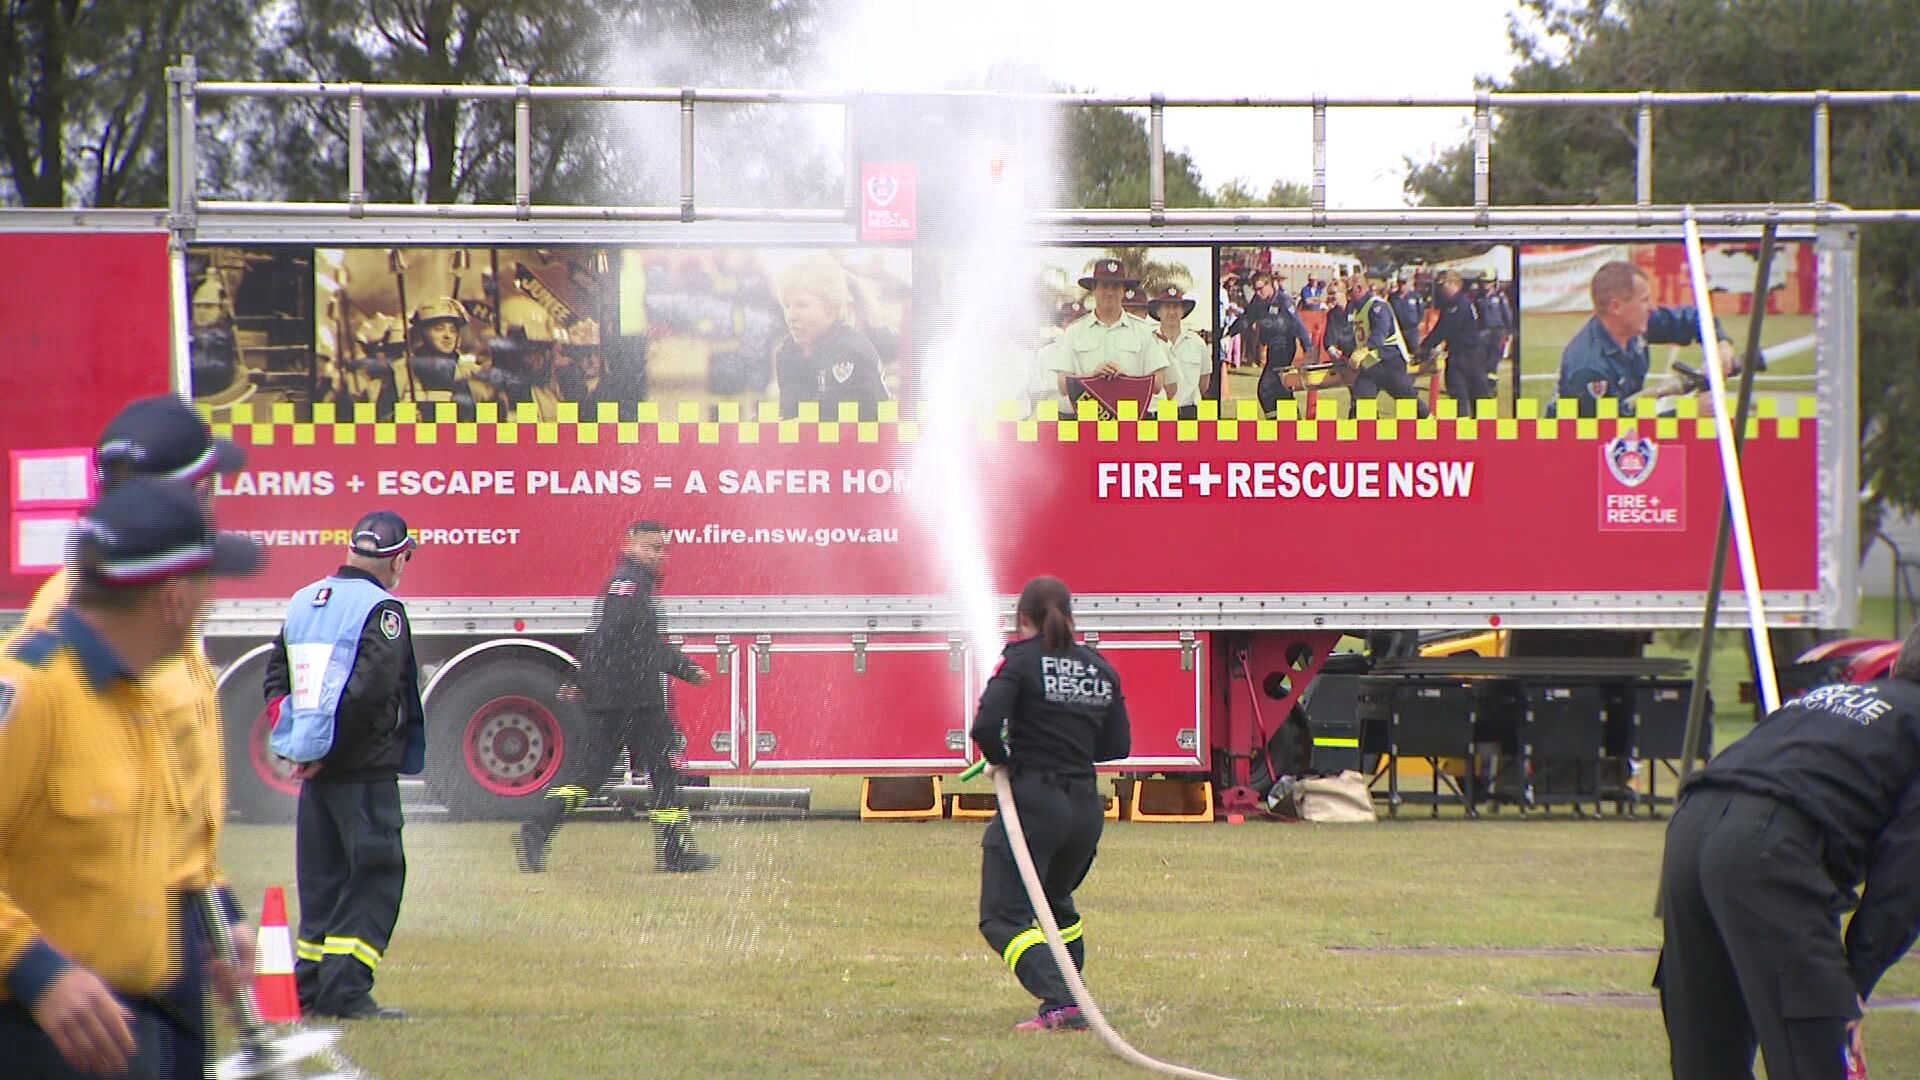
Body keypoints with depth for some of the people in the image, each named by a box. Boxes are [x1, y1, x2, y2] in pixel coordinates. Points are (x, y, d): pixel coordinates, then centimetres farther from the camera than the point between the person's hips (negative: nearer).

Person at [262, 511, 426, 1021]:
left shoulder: (303, 601, 13)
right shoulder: (381, 609, -11)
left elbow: (276, 675, 16)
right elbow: (370, 689, -21)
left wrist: (291, 742, 11)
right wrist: (328, 751, -14)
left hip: (315, 768, 7)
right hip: (365, 769, -7)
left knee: (321, 879, 14)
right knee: (375, 874, -5)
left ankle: (310, 988, 15)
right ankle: (347, 992, -13)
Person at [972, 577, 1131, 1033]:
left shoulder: (1021, 659, -7)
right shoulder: (1099, 667, 9)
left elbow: (985, 727, -19)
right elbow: (1117, 744, 11)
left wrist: (1002, 759, 0)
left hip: (1034, 802, -6)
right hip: (1086, 804, 6)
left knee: (1004, 915, -6)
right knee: (1056, 903, 28)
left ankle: (1060, 1001, -23)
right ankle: (1067, 992, 28)